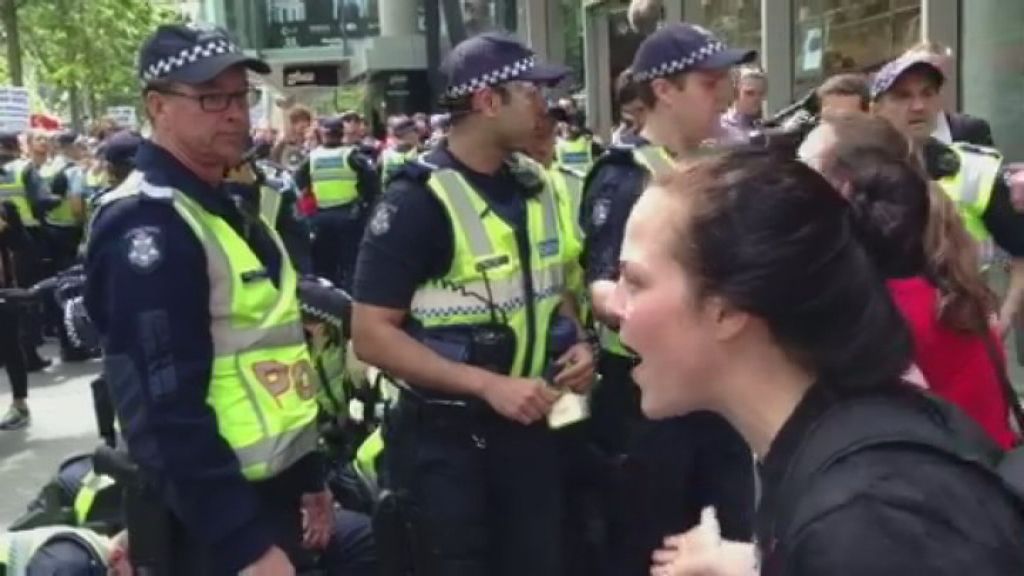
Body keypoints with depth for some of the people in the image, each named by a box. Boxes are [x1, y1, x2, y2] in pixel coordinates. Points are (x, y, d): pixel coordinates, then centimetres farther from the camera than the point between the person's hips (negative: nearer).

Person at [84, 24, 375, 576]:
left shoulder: (230, 210, 12)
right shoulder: (146, 225, -19)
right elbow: (168, 407, -24)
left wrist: (308, 478, 18)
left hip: (273, 491, 9)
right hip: (217, 519, -9)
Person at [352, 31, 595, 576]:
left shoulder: (534, 186, 5)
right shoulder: (417, 199, -17)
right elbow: (371, 335, -19)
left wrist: (576, 342, 0)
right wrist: (487, 385, -24)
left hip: (530, 425, 6)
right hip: (445, 438, -6)